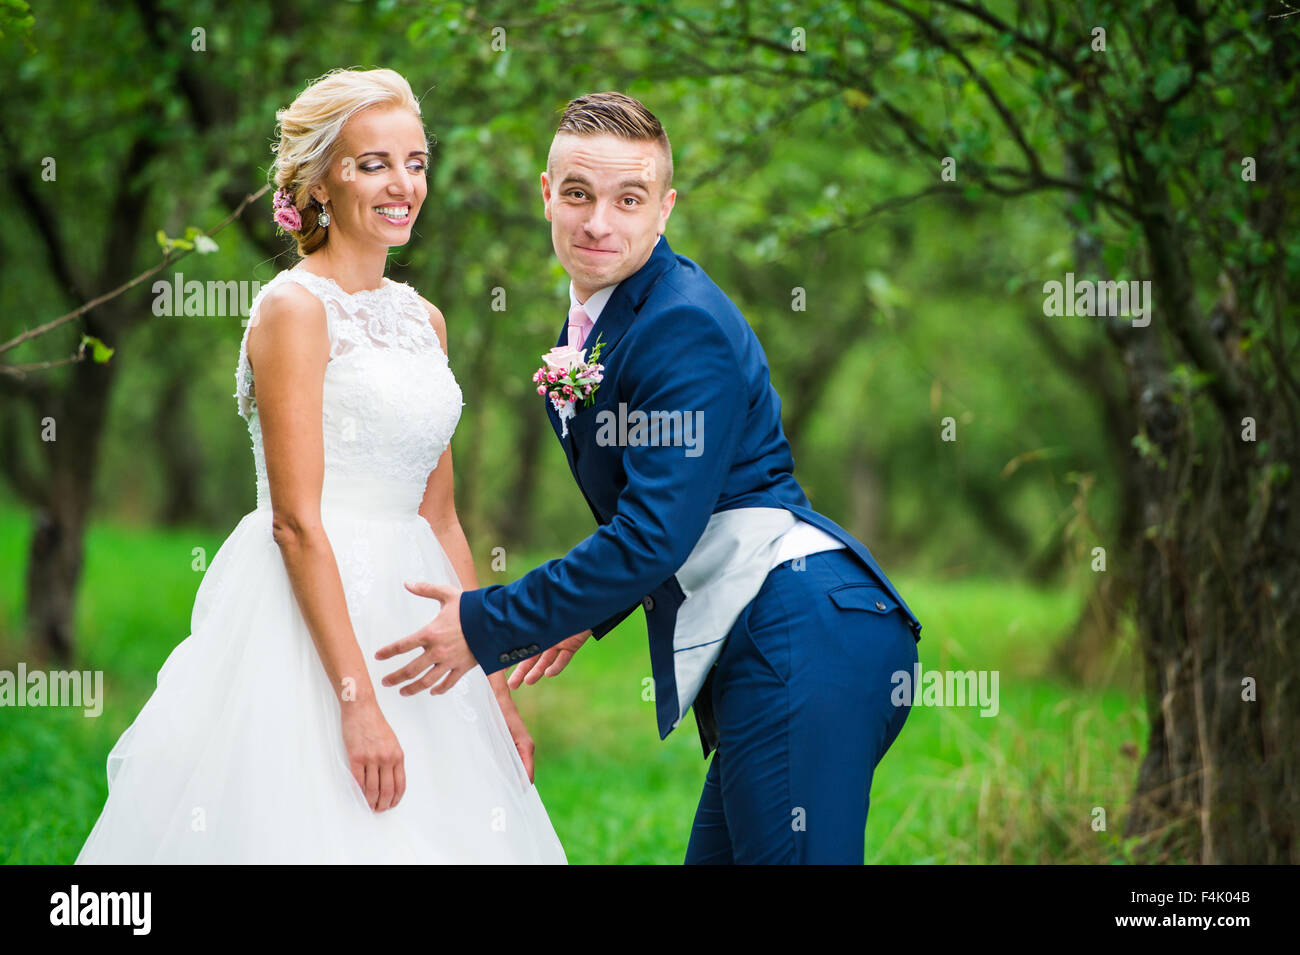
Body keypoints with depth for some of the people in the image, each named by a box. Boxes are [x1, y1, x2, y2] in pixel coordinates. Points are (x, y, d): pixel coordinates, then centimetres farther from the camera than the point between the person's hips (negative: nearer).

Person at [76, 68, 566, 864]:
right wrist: (357, 699, -21)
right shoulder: (295, 309, -8)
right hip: (305, 621, -7)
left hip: (406, 614, 7)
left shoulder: (423, 320, 14)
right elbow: (296, 521, -15)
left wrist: (496, 687, 13)